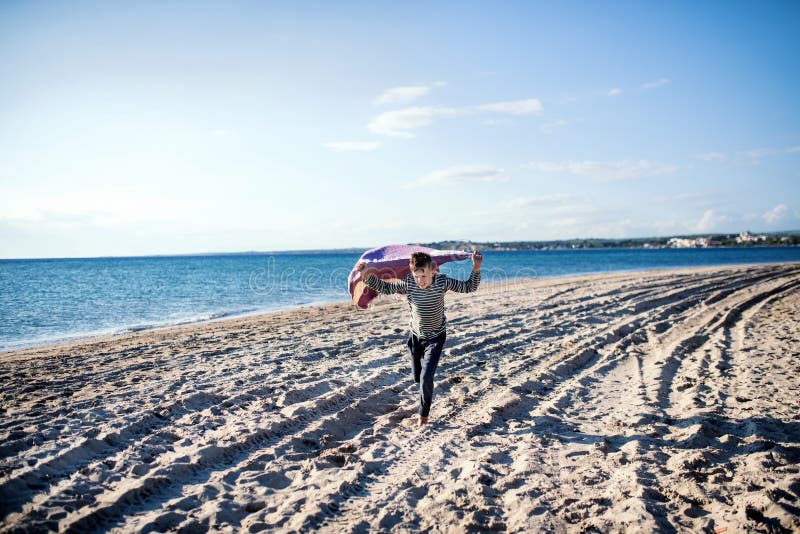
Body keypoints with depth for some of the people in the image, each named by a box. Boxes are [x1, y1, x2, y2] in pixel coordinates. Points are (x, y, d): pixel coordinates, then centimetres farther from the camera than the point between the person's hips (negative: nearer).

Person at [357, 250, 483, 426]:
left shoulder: (442, 282, -22)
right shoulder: (408, 283, -19)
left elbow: (469, 287, -13)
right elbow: (385, 288, -8)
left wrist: (476, 269, -29)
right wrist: (367, 276, -23)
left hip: (435, 337, -3)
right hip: (416, 336, 3)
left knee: (426, 377, -12)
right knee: (418, 377, 15)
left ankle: (424, 416, 9)